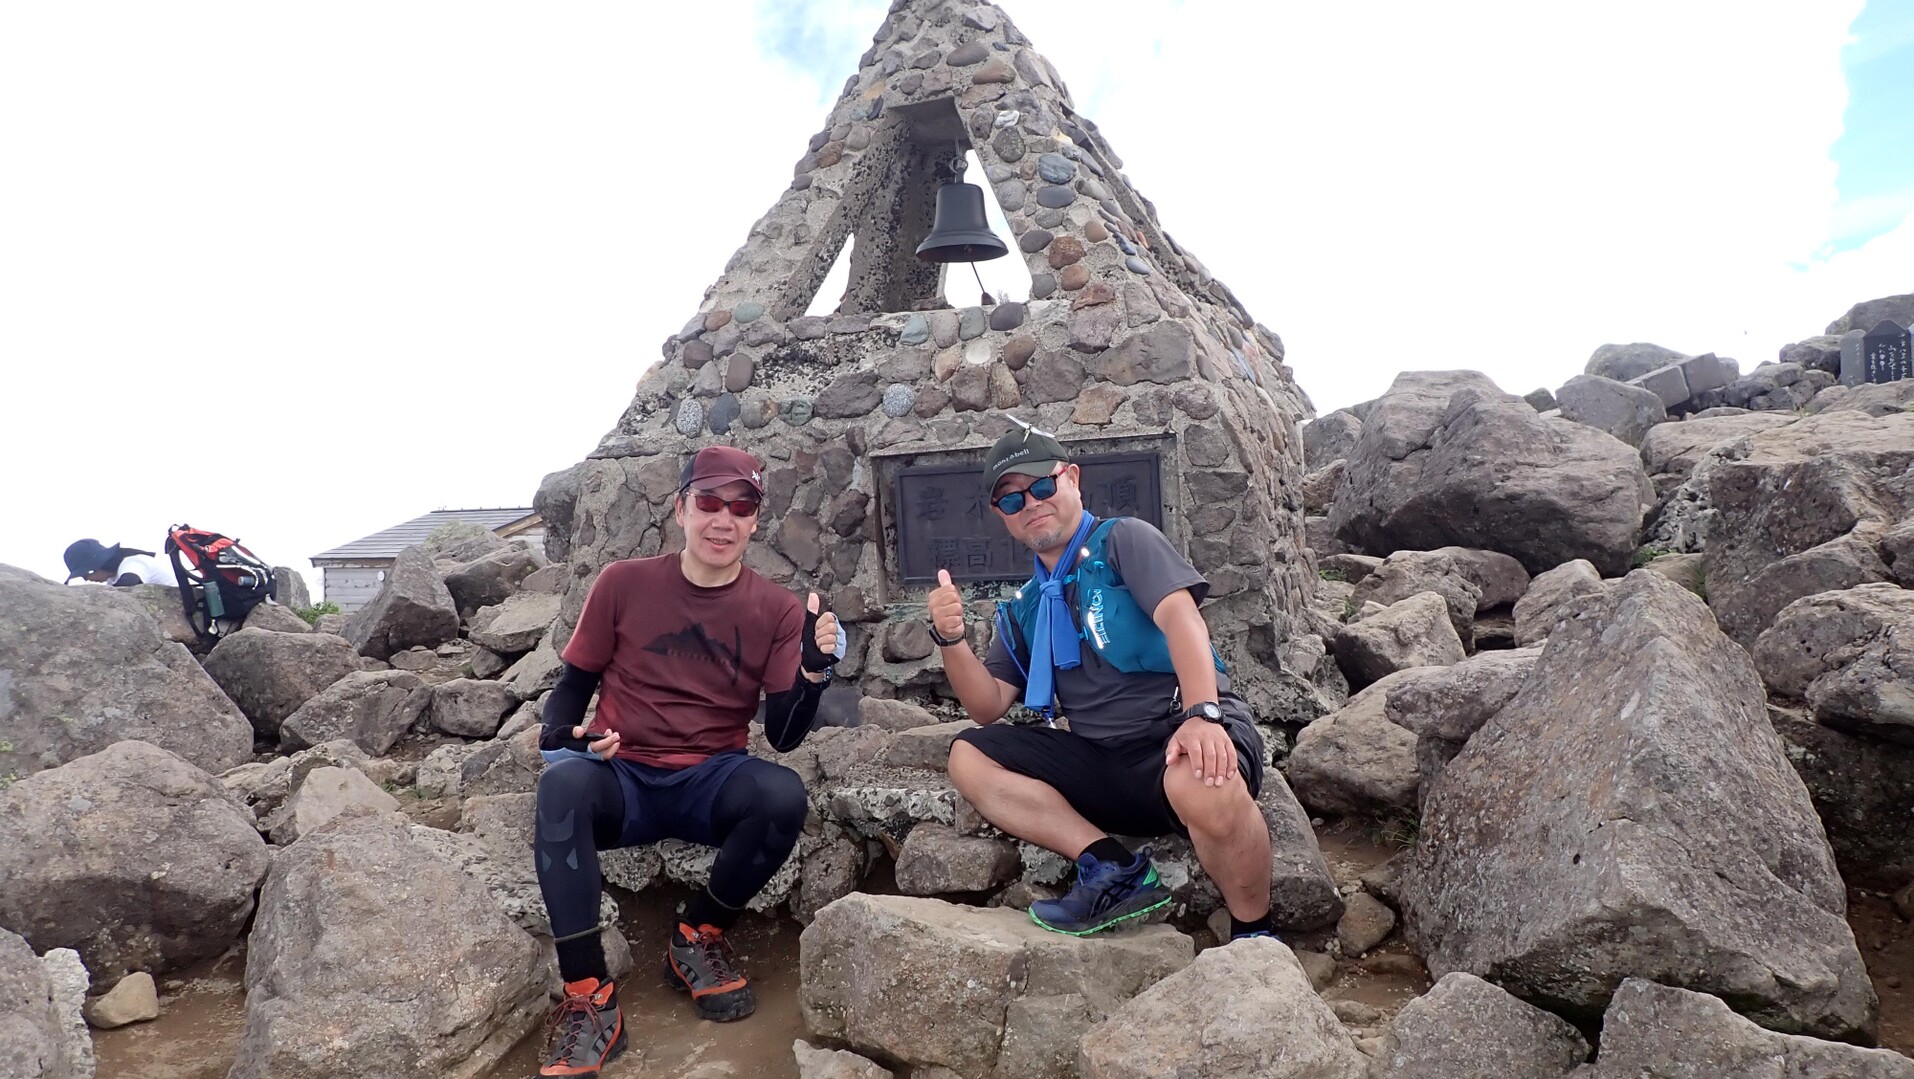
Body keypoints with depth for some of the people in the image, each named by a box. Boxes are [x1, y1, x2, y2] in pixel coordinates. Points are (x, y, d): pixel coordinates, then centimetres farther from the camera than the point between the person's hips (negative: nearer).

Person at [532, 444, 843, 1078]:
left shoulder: (778, 612, 1)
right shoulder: (623, 584, 1)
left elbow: (783, 736, -4)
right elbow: (574, 686, 8)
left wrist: (814, 670, -22)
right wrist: (560, 732, -14)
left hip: (712, 784, 1)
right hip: (622, 781, 0)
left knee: (784, 794, -31)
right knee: (563, 782, -33)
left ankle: (698, 939, -3)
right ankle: (589, 999, -25)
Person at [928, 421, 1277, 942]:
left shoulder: (1123, 539, 2)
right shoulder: (1023, 609, 17)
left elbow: (1180, 615, -16)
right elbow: (988, 706, 12)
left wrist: (1202, 714, -33)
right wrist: (951, 639, -6)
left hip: (1180, 736, -5)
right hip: (1101, 762, 6)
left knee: (1203, 783, -40)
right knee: (968, 756, -7)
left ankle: (1254, 936, -12)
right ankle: (1115, 866, -16)